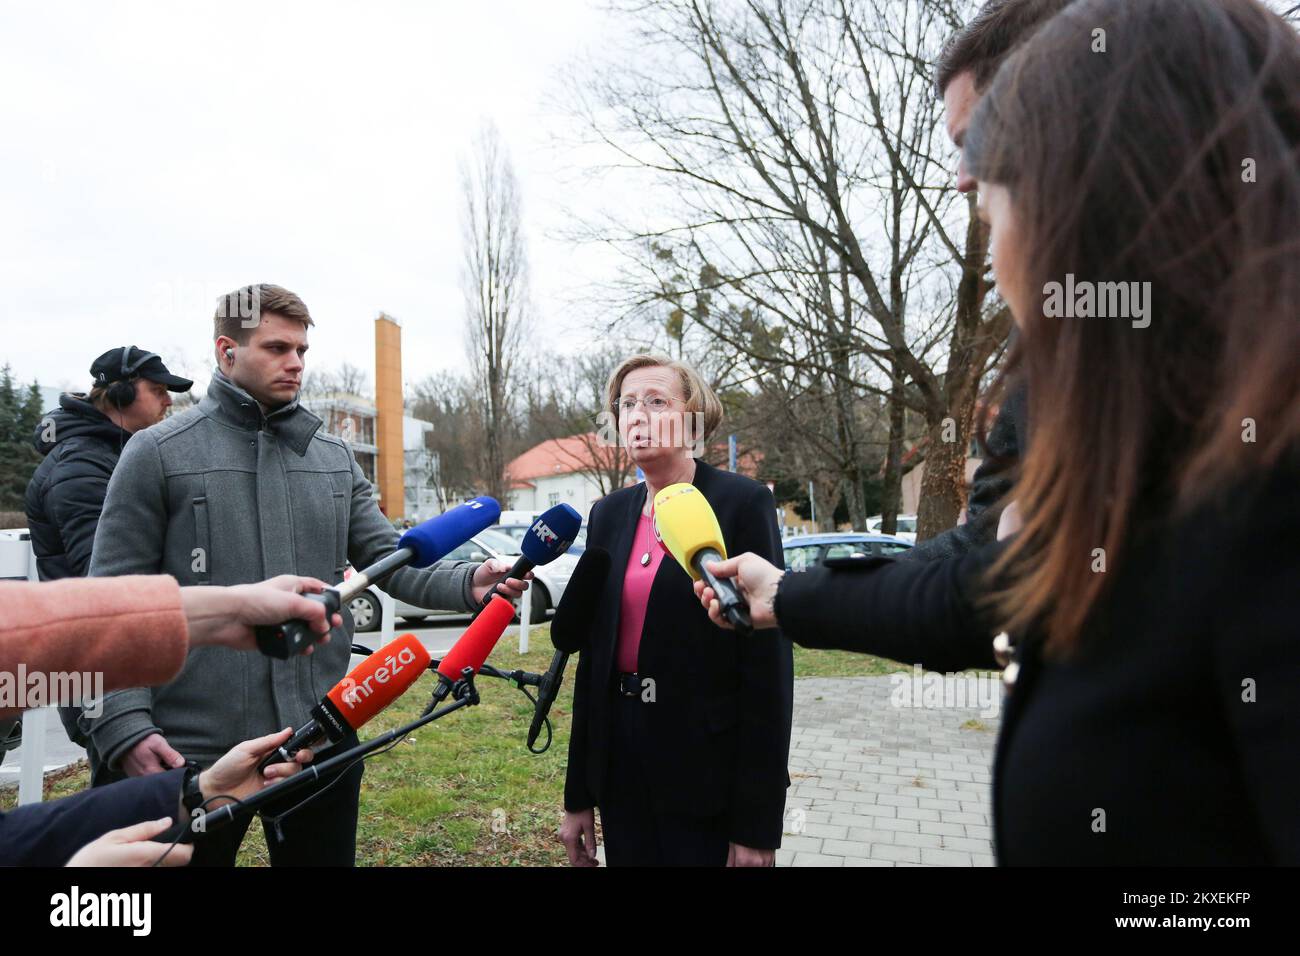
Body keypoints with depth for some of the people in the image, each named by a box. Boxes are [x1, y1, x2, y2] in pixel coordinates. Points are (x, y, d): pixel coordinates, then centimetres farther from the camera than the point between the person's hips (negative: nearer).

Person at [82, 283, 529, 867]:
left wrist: (467, 583, -16)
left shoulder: (335, 459, 8)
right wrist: (125, 726, -15)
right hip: (196, 747, -3)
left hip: (323, 736, 4)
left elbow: (393, 561, 3)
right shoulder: (157, 454, -3)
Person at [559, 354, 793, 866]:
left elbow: (768, 664, -13)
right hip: (621, 764, 5)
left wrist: (757, 823, -14)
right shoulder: (610, 512, 6)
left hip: (708, 769, -5)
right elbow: (594, 653, 8)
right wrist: (578, 794, 8)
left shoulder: (743, 502, -11)